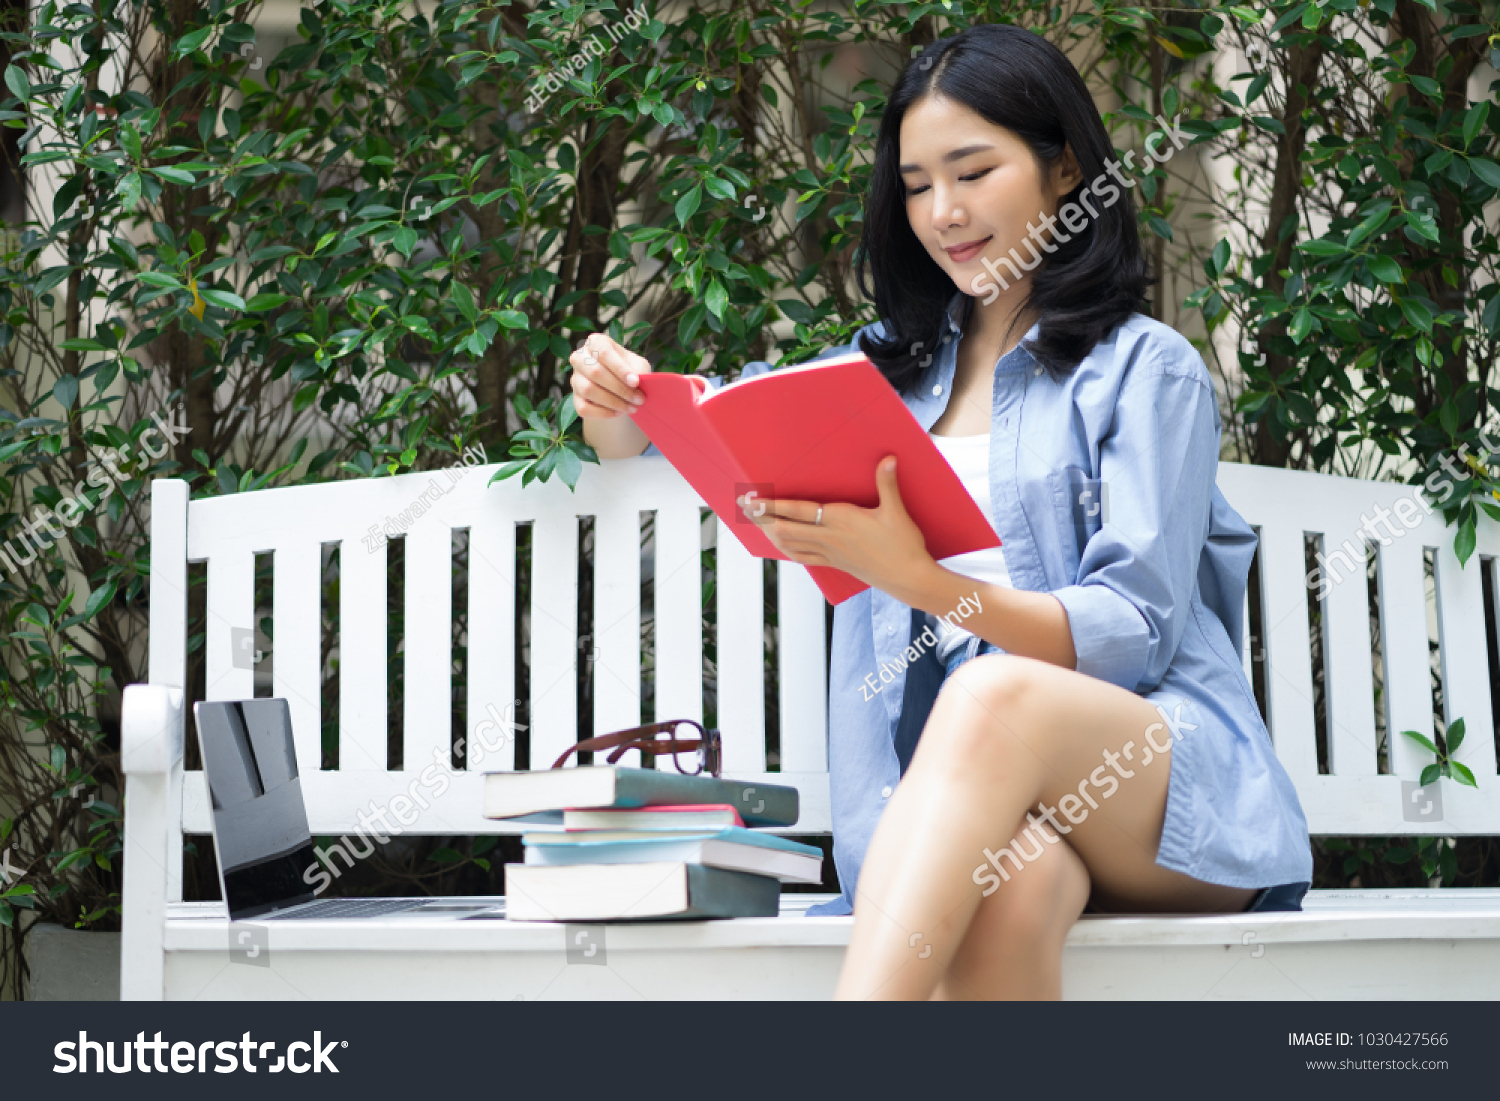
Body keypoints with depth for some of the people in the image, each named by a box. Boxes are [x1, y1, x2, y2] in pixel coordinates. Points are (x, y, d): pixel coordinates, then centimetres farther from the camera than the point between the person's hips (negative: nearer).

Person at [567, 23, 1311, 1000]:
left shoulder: (1147, 368, 5)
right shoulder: (891, 369, 20)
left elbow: (1133, 631, -5)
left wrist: (918, 578, -20)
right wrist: (621, 415, -7)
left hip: (1173, 791, -2)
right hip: (962, 805, 2)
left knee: (993, 695, -37)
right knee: (1007, 879, -36)